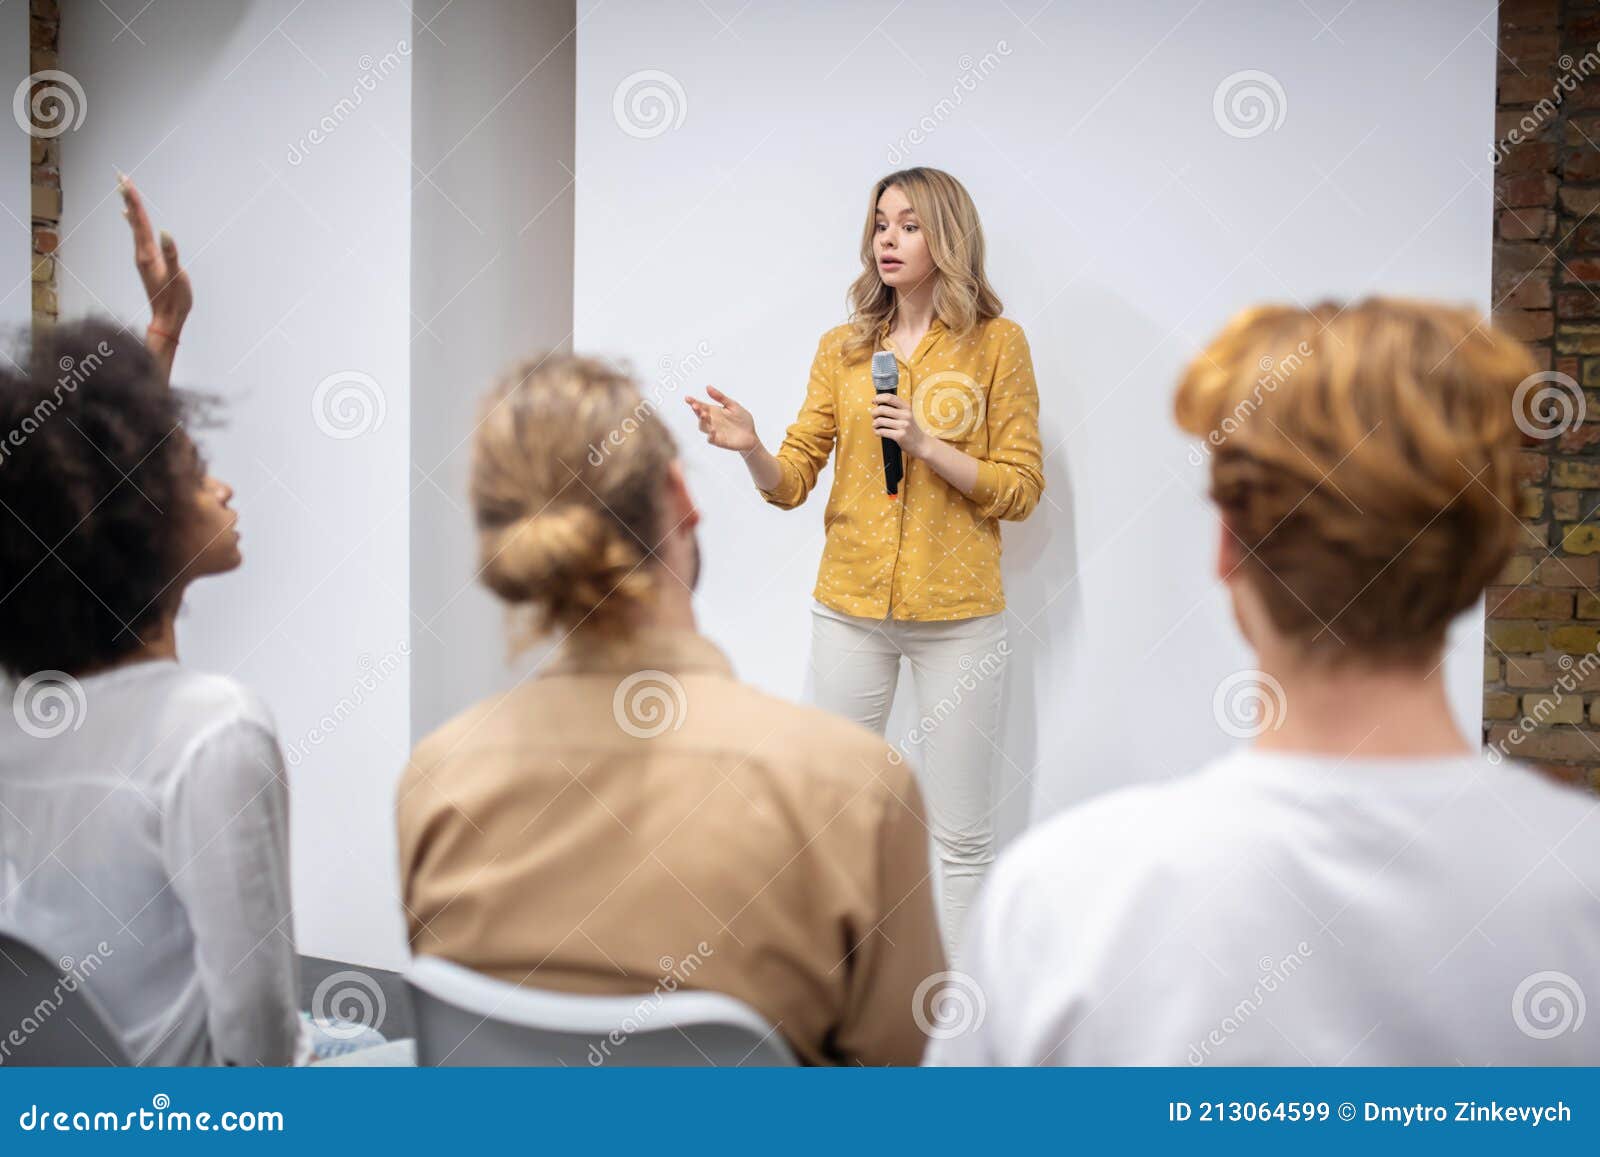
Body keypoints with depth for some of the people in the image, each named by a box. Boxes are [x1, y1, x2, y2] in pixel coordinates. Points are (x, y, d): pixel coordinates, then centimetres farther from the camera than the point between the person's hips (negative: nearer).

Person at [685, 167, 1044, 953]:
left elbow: (1020, 489, -3)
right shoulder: (843, 347, 8)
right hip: (849, 609, 3)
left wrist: (926, 446, -16)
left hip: (956, 614, -3)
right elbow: (793, 481, 4)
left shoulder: (997, 343, -1)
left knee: (961, 831, 3)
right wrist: (751, 449, -17)